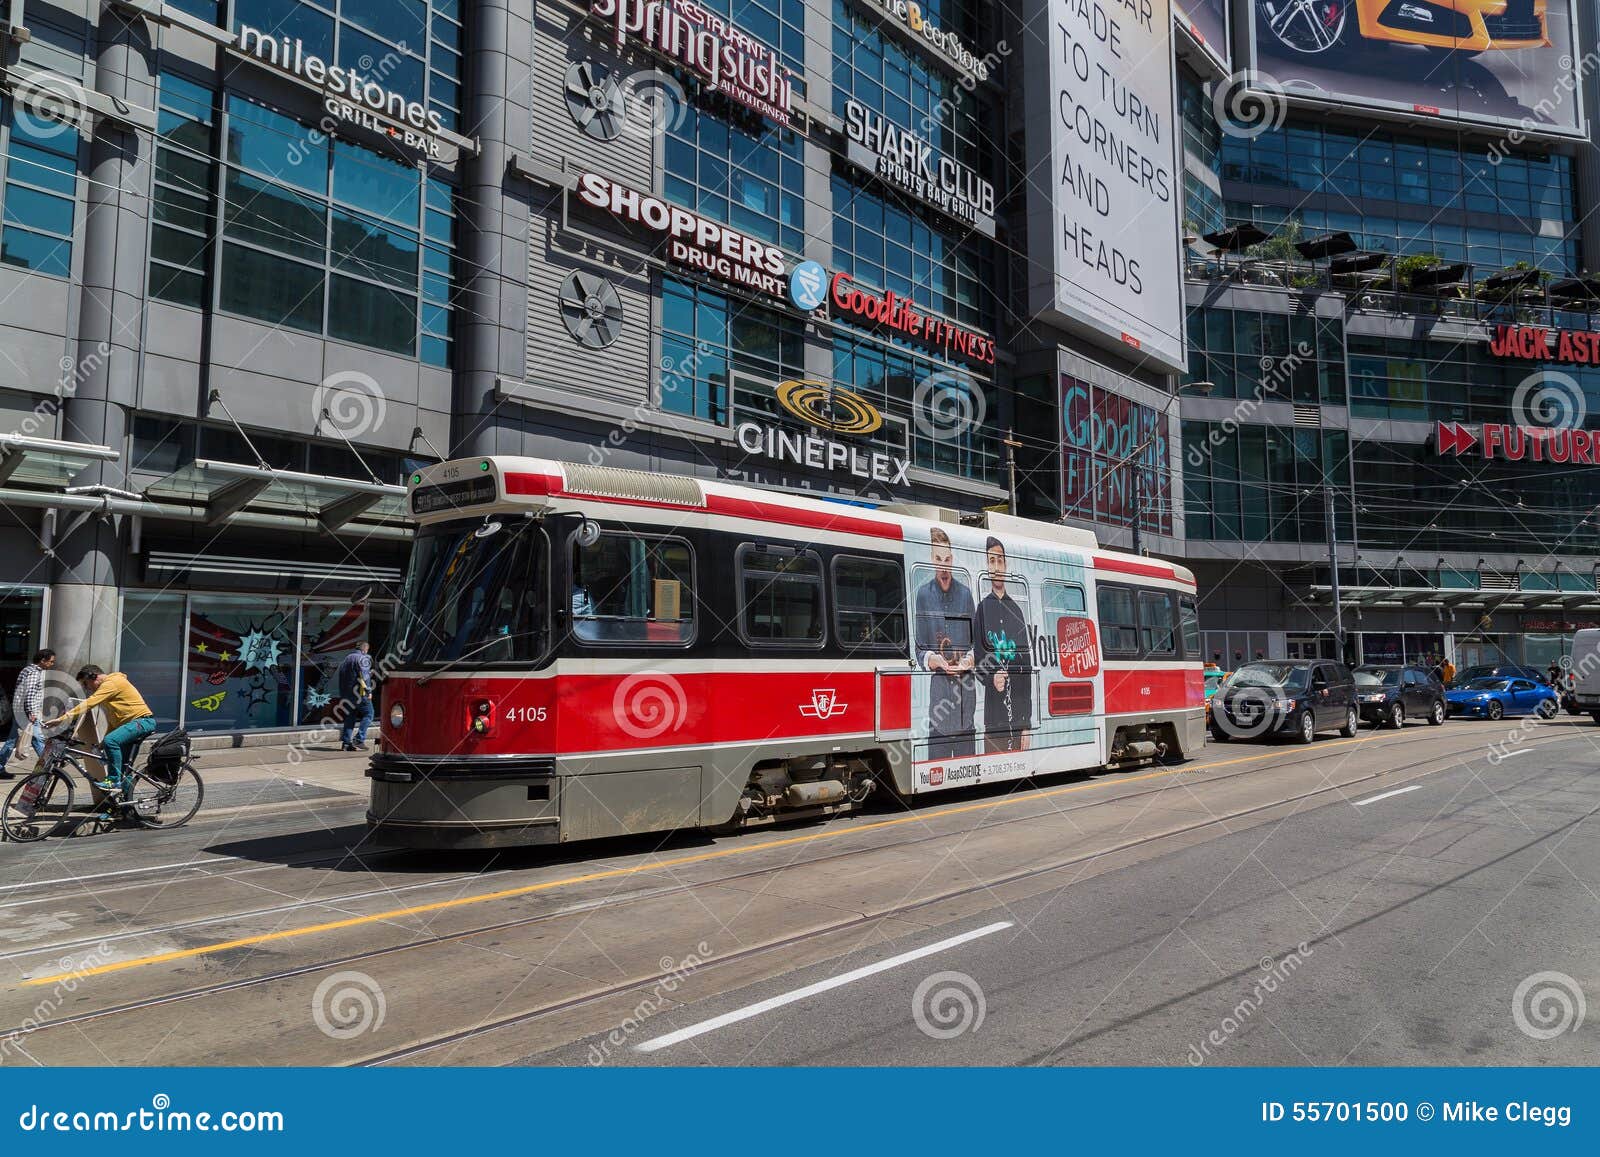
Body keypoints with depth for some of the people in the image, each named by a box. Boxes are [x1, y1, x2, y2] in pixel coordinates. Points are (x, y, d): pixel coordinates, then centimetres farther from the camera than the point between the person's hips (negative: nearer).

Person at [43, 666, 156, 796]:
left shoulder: (111, 683, -12)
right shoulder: (107, 686, 22)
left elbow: (88, 704, -21)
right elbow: (112, 719, 23)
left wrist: (61, 719, -24)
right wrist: (104, 741, 14)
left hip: (142, 720, -11)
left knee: (111, 741, -30)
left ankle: (114, 781, -23)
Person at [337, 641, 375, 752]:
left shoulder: (347, 658, 18)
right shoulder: (363, 658, -7)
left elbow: (341, 676, 20)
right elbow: (364, 676, -15)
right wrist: (368, 691, -12)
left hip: (346, 693, 8)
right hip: (359, 692, -8)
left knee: (349, 716, 12)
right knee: (368, 714, 0)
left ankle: (345, 742, 7)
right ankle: (359, 739, -11)